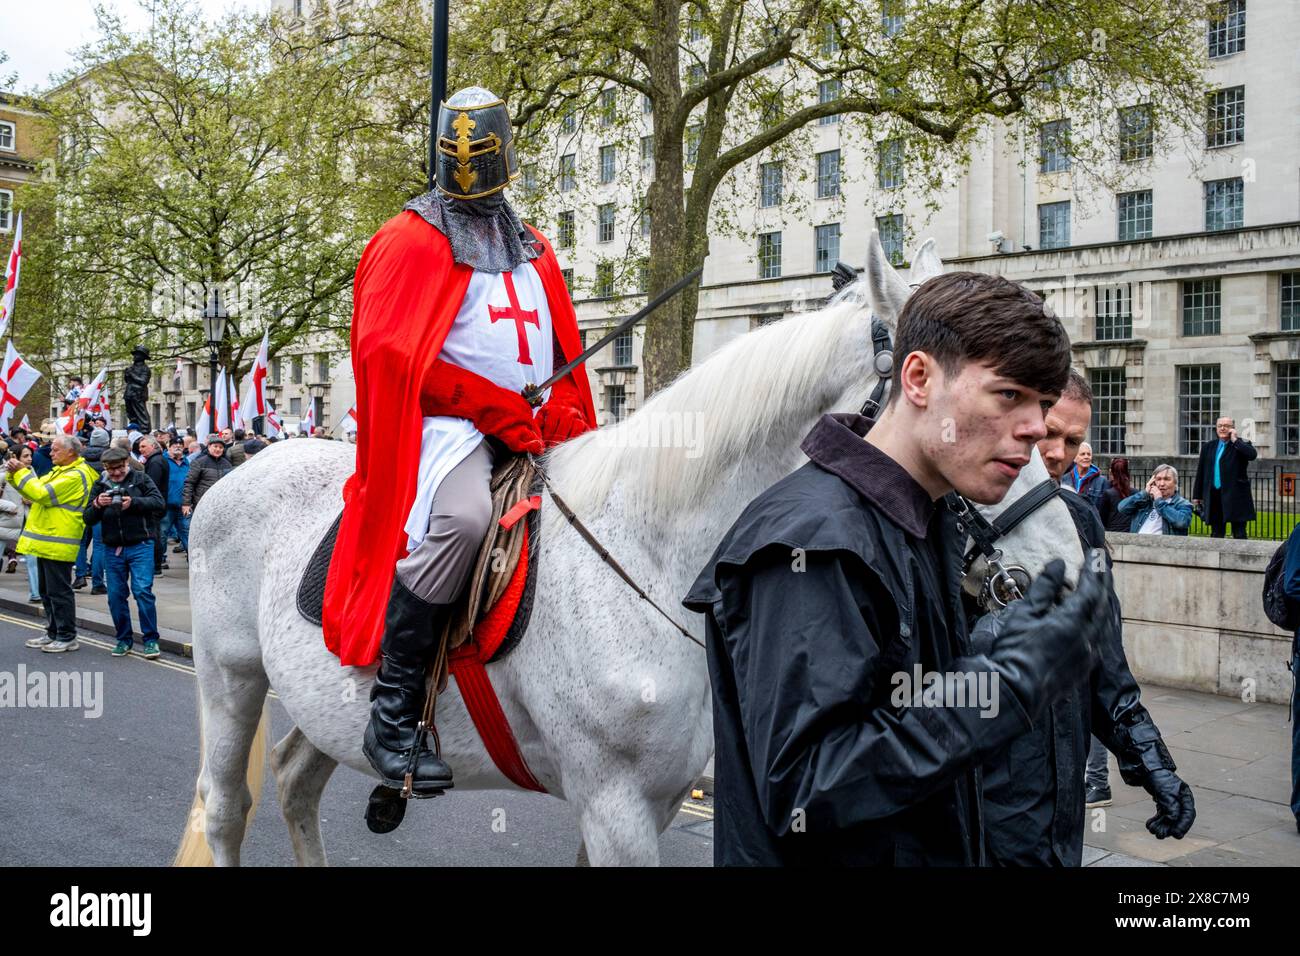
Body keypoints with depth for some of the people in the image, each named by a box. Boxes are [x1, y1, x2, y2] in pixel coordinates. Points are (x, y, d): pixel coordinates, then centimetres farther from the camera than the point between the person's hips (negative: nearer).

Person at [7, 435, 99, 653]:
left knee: (59, 591, -5)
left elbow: (42, 494, -20)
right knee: (47, 591, 16)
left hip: (57, 542, -10)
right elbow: (36, 489, 17)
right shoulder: (60, 471, 18)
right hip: (47, 541, 10)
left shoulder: (76, 476, -15)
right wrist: (14, 474, 3)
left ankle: (68, 637, 2)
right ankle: (53, 633, 25)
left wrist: (20, 472, -13)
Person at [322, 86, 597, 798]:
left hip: (535, 429, 8)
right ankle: (392, 716, -25)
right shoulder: (412, 239, 1)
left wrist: (562, 412, -2)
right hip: (449, 423, -7)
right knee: (463, 518, -36)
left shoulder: (532, 248, 22)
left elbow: (564, 349, 21)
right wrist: (497, 410, -16)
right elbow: (389, 353, -11)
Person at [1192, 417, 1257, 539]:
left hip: (1235, 496, -4)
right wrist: (1197, 496, 11)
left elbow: (1253, 455, -22)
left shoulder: (1241, 444, 1)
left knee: (1239, 534, -2)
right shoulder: (1208, 446, 13)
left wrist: (1235, 440, -12)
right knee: (1216, 534, 10)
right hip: (1214, 496, 4)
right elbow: (1201, 472, 13)